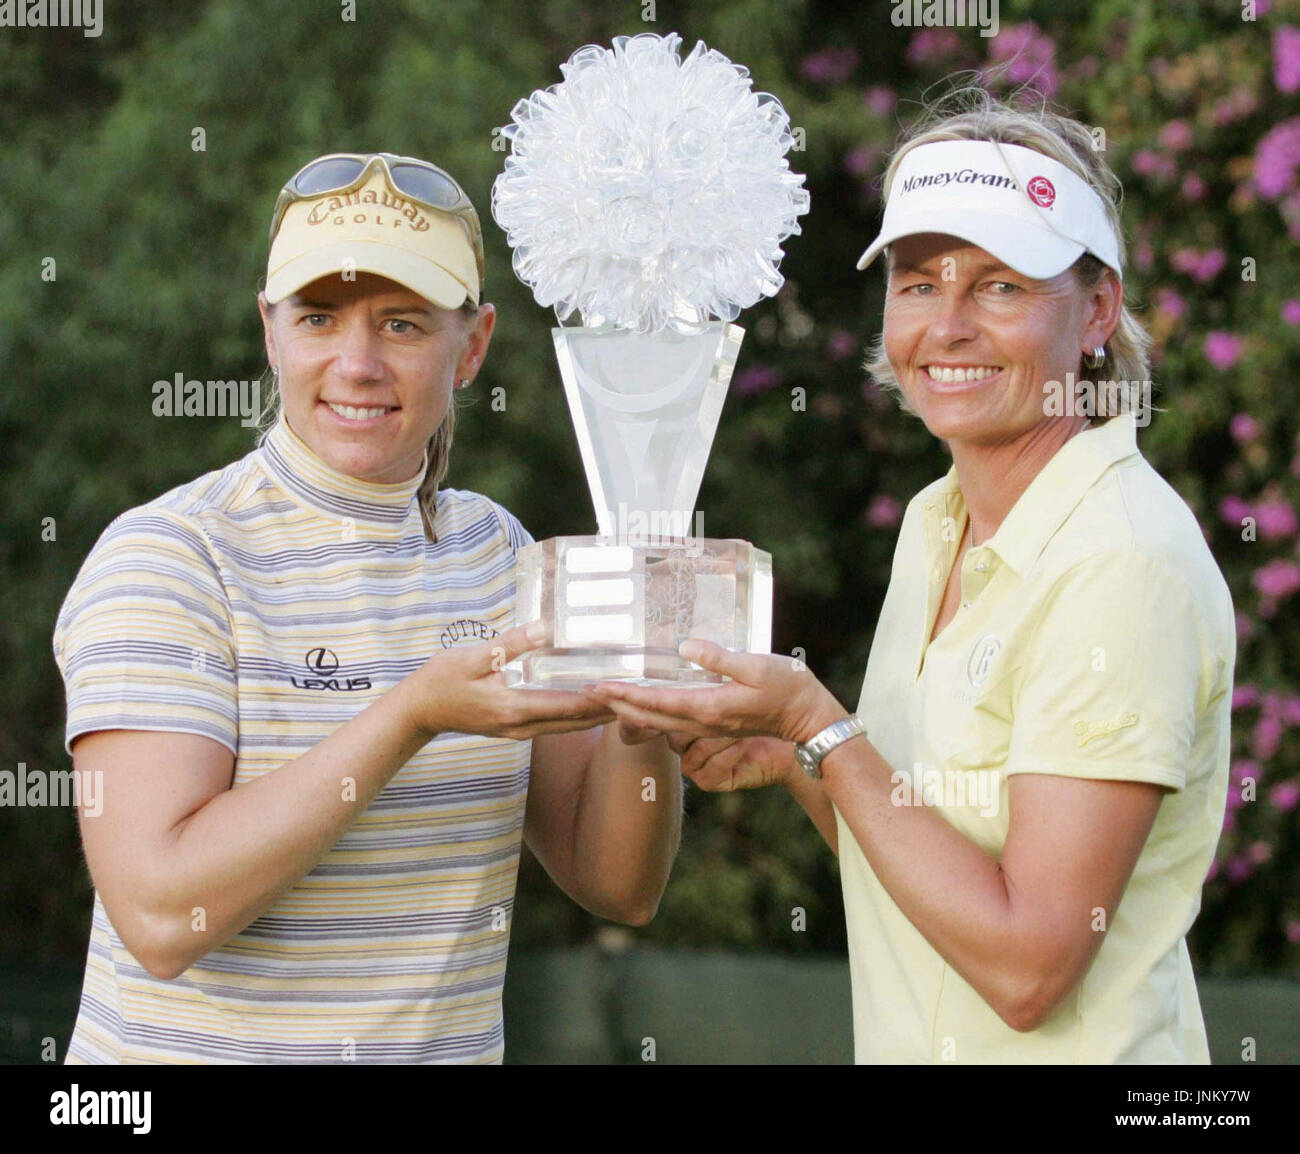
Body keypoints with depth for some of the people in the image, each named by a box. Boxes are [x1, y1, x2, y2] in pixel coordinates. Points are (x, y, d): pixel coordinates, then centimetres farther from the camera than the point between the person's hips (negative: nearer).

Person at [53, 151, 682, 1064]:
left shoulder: (494, 551, 2)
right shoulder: (165, 558, -15)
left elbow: (619, 887, 1)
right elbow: (160, 916, -25)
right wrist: (416, 712, -28)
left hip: (453, 1045, 5)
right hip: (196, 1049, -5)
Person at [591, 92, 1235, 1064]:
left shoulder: (1126, 563, -21)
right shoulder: (935, 525, 4)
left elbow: (1026, 965, -24)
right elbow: (905, 853, 10)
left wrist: (817, 729, -20)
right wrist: (784, 758, -6)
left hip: (1078, 1053, -8)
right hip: (909, 1045, 8)